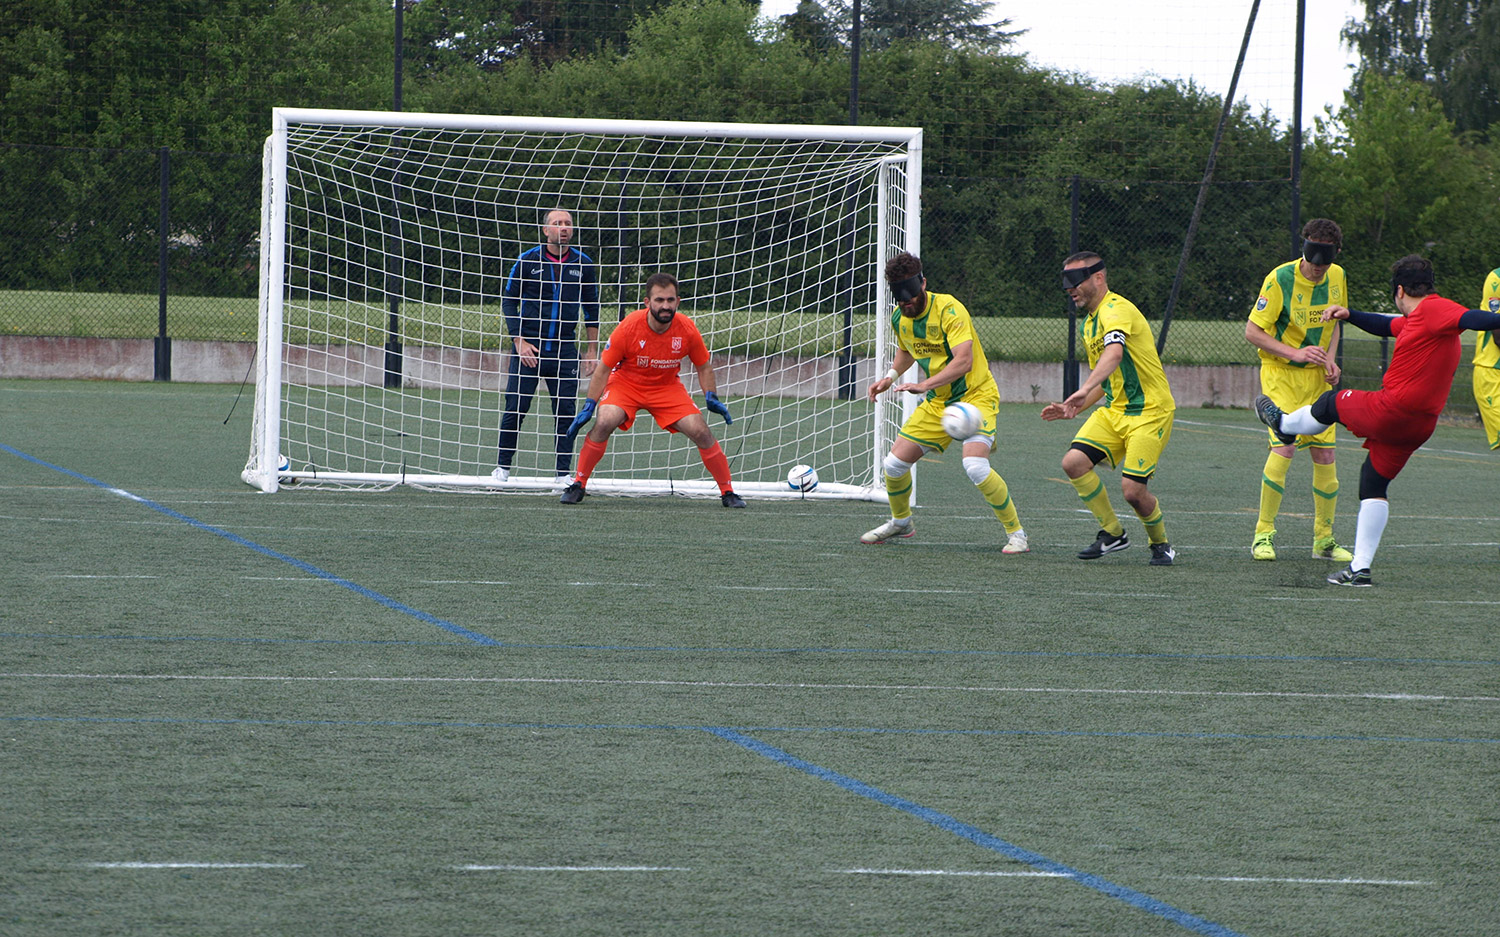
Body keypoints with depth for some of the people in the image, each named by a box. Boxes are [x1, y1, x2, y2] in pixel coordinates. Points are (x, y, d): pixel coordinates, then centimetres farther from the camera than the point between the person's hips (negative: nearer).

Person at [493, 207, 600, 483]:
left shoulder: (583, 264, 4)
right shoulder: (527, 260, -1)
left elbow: (591, 309, 12)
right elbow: (508, 300, 4)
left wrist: (591, 351, 8)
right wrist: (519, 341, -5)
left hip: (565, 351, 1)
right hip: (527, 348, -1)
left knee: (566, 412, -2)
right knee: (515, 408, -3)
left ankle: (564, 472, 4)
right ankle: (503, 466, 10)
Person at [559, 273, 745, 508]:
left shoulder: (687, 329, -17)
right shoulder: (629, 327, -24)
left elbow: (703, 367, 2)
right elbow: (603, 369, -13)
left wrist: (711, 398, -11)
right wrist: (589, 407, -15)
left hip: (667, 387, 2)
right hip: (626, 383, -2)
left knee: (701, 432, -14)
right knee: (605, 422, -28)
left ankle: (727, 492, 3)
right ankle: (578, 485, -12)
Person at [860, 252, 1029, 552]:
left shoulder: (948, 310, -22)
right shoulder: (899, 318, 1)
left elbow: (964, 361, -32)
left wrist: (924, 384, -41)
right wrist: (890, 377, 7)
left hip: (976, 395, -7)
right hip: (937, 403, 7)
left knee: (975, 466, -29)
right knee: (894, 464, 0)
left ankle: (1016, 534, -13)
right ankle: (901, 522, 30)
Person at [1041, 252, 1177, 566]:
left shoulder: (1116, 309, -16)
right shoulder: (1087, 324, 15)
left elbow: (1114, 352, -38)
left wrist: (1086, 390, -53)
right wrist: (1074, 409, 11)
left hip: (1149, 411, -9)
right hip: (1114, 410, 9)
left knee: (1133, 489, -15)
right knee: (1074, 462, -11)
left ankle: (1161, 544, 14)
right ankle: (1112, 533, 5)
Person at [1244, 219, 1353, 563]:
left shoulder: (1337, 277, 1)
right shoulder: (1280, 279, -16)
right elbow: (1252, 332, -13)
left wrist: (1330, 359, 1)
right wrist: (1297, 354, -21)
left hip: (1318, 378, 5)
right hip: (1281, 375, -5)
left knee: (1324, 454, 1)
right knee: (1284, 447, -19)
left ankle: (1324, 538, 13)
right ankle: (1263, 534, -8)